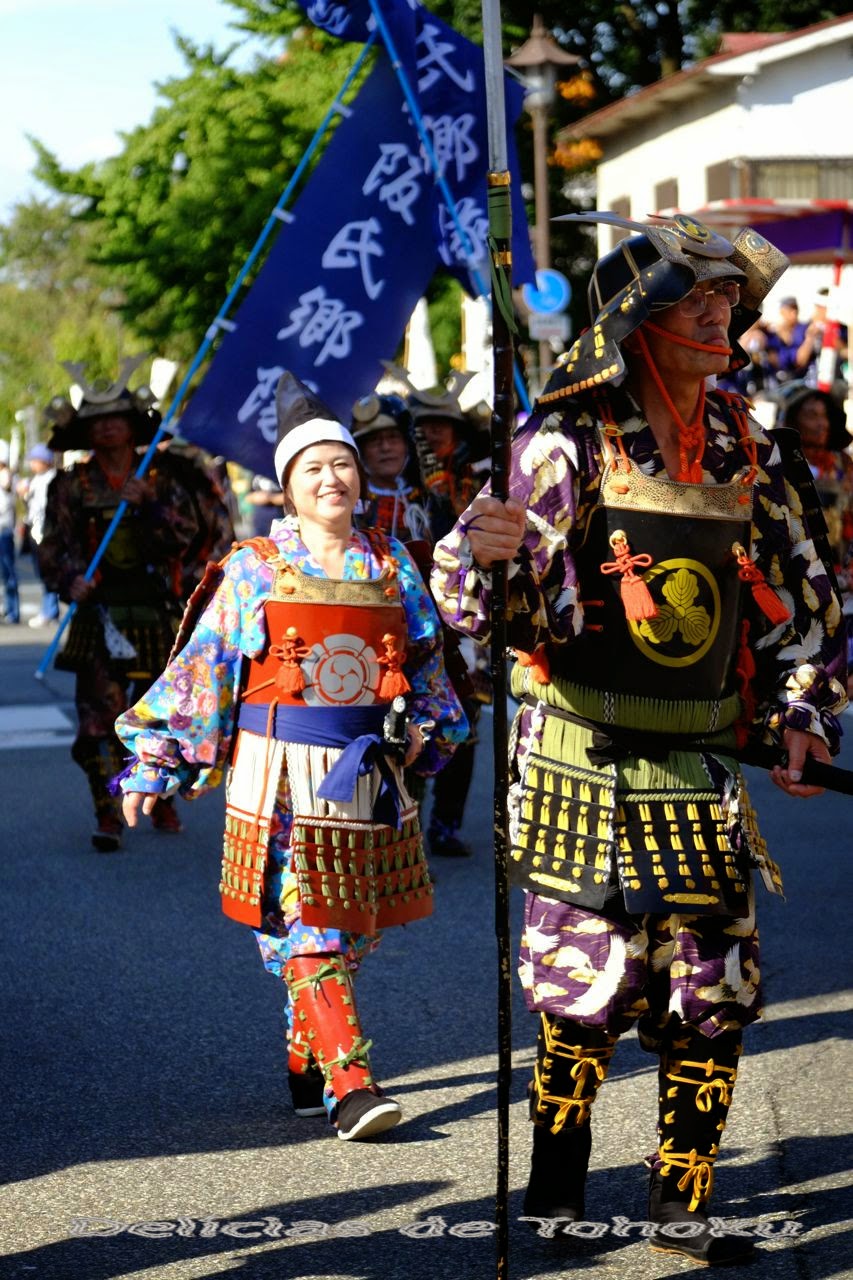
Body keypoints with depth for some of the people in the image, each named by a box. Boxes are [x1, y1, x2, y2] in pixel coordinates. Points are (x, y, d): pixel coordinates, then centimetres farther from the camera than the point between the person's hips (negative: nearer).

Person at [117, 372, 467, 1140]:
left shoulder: (393, 567, 9)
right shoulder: (254, 571, 0)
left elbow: (426, 660, 18)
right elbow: (201, 668, 1)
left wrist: (425, 728, 3)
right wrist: (154, 762, -1)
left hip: (369, 774, 4)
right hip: (281, 777, -4)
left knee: (354, 931, 9)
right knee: (306, 933, -11)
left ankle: (308, 1062, 26)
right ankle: (350, 1086, -15)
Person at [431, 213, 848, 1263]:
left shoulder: (745, 452, 8)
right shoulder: (569, 440, -7)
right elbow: (482, 601, -11)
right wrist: (481, 553, -34)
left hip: (700, 771, 5)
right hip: (584, 765, -5)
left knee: (715, 992, 6)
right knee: (583, 987, -1)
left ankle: (680, 1206, 19)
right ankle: (554, 1197, 16)